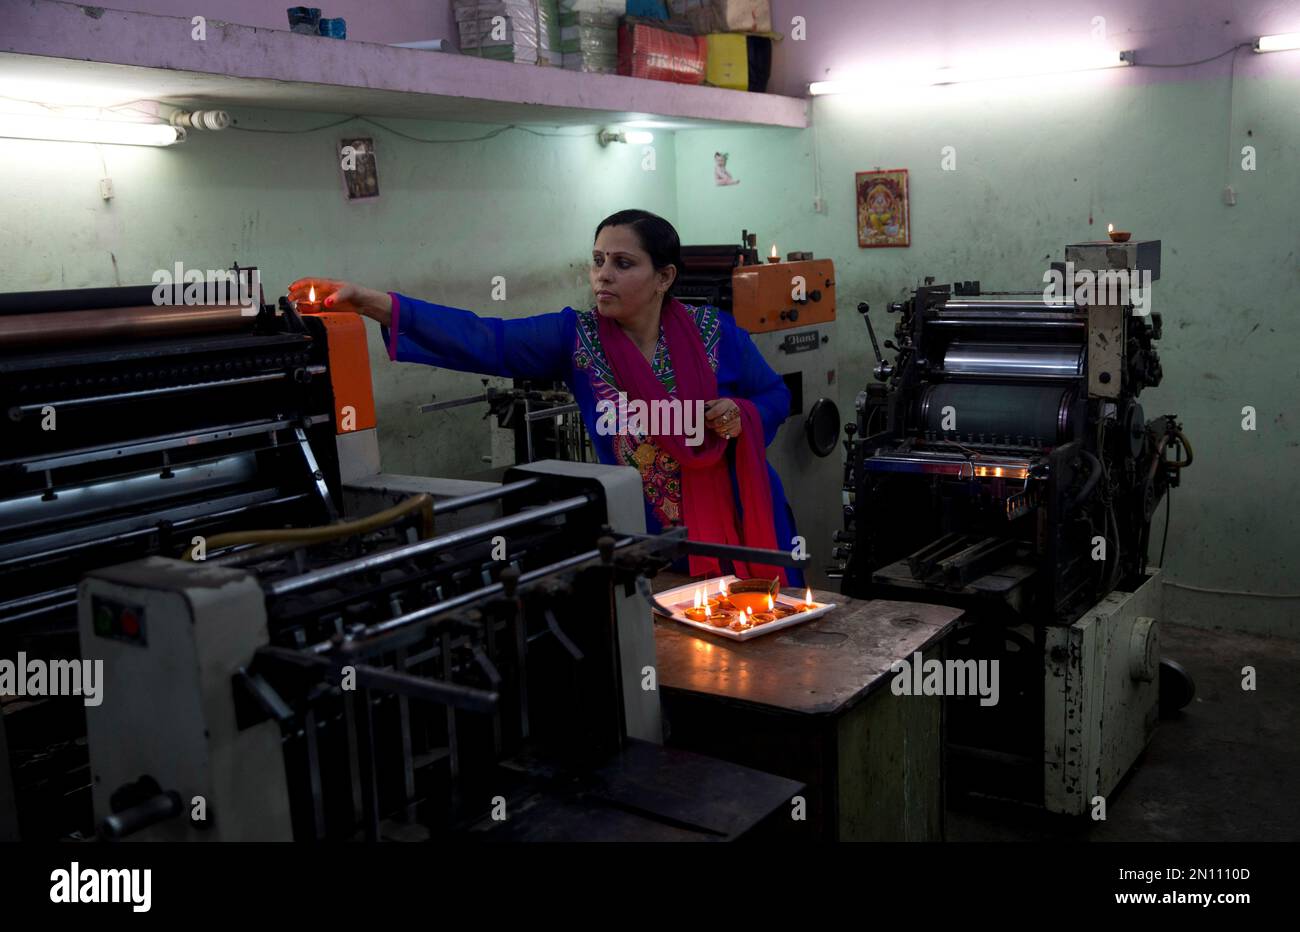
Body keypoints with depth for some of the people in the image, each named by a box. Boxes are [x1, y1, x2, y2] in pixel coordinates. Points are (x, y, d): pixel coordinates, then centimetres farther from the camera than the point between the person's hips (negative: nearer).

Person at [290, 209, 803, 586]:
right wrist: (369, 301, -30)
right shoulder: (575, 338, -9)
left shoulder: (714, 331, -9)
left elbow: (775, 396, 5)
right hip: (649, 542, 0)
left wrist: (740, 417, -18)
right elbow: (478, 339, -20)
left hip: (741, 528, 0)